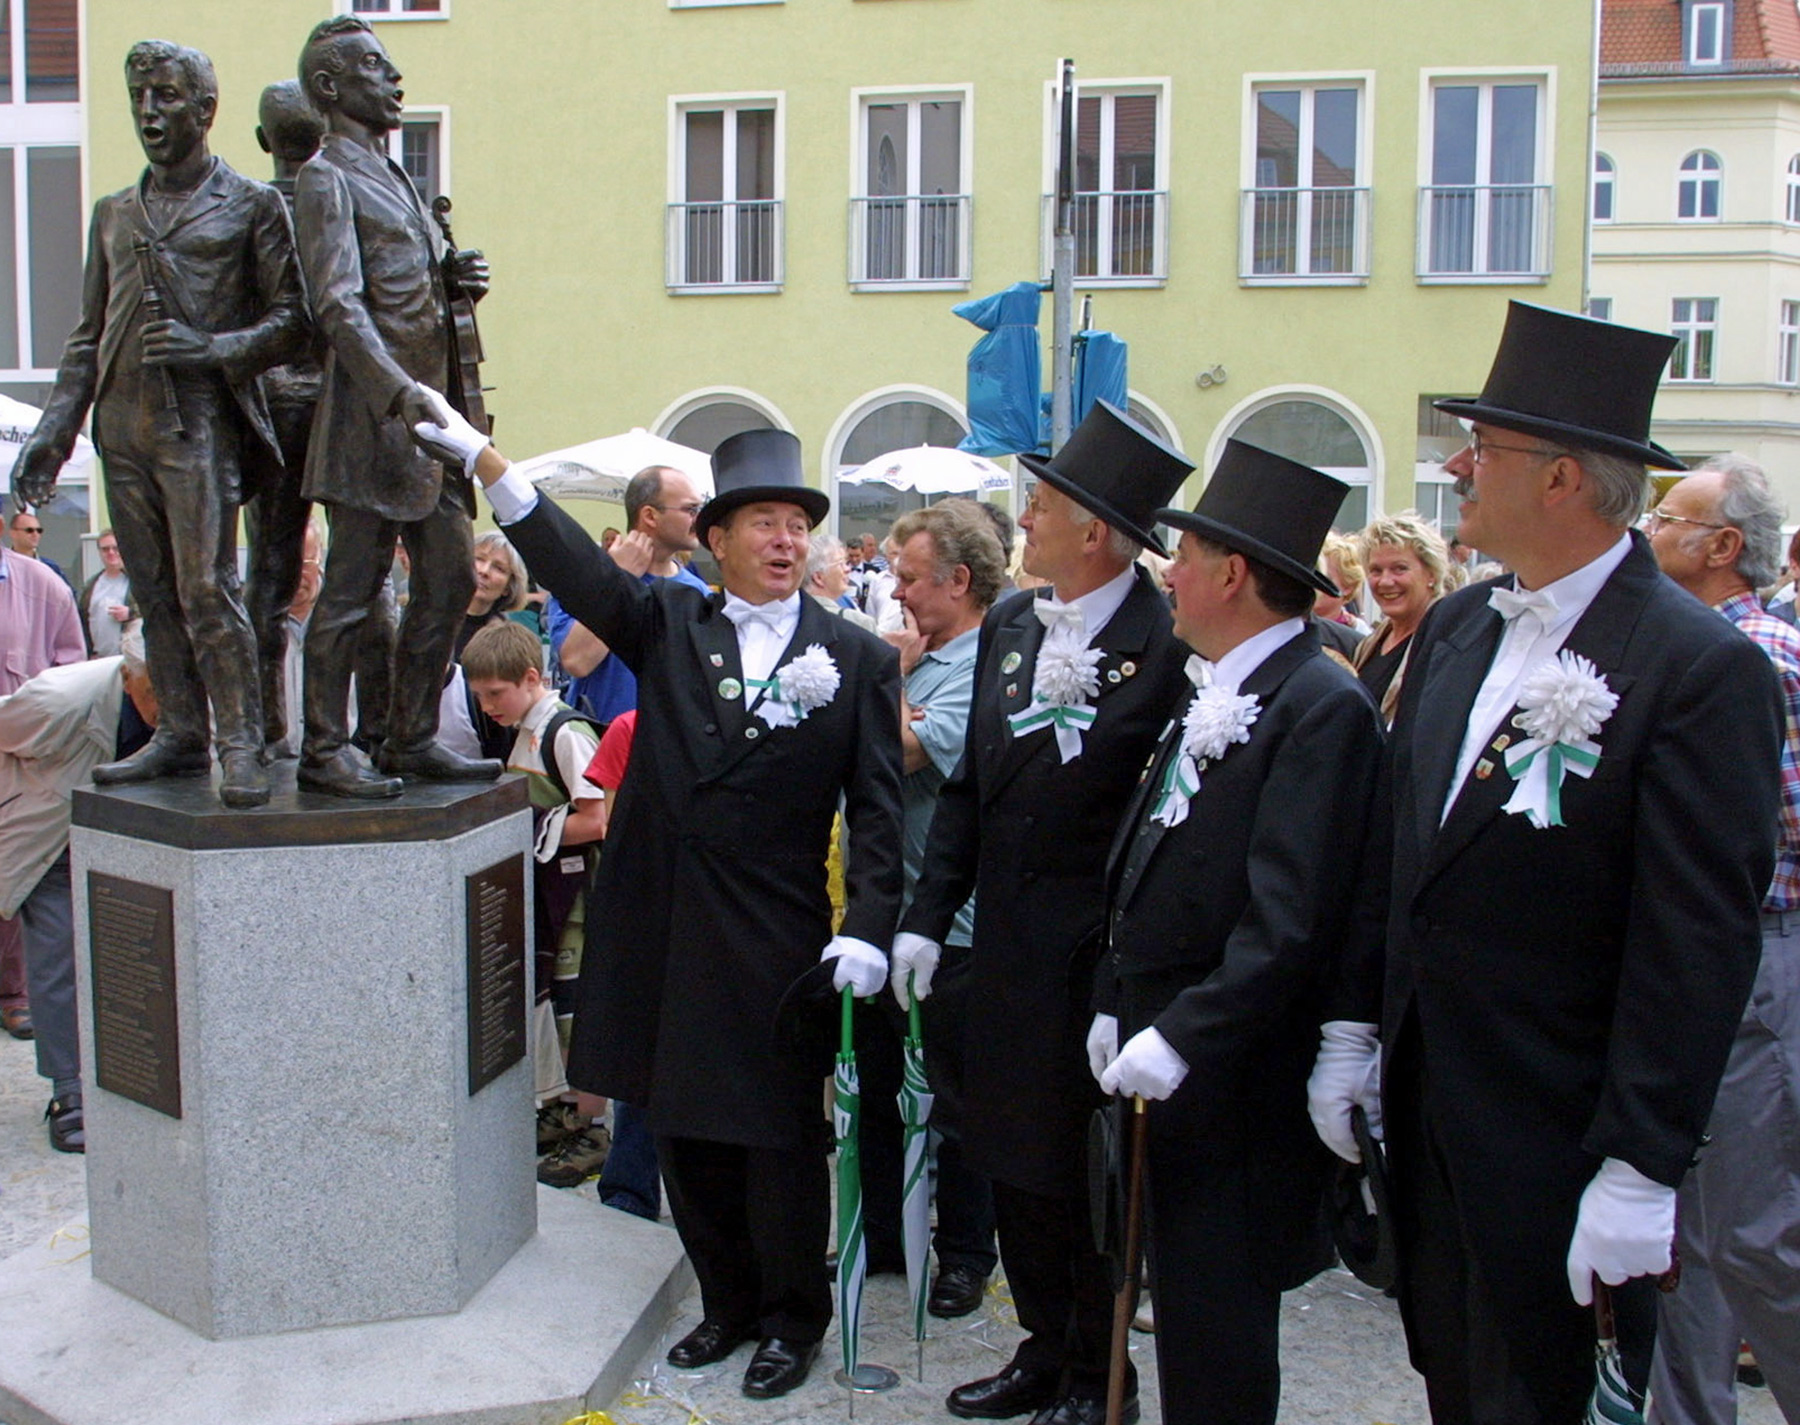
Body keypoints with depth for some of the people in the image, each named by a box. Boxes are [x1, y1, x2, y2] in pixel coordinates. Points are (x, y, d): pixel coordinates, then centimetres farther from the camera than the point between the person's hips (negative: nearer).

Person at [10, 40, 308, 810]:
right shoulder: (113, 214, 20)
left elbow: (292, 318, 0)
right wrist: (54, 428, 10)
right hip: (122, 424, 6)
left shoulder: (251, 206, 5)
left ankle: (241, 745, -8)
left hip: (201, 421, -6)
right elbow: (88, 334, 20)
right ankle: (180, 736, 13)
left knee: (207, 588, -12)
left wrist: (212, 349, -15)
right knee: (154, 593, 6)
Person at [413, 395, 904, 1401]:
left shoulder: (860, 659, 0)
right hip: (664, 932, 3)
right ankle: (730, 1303, 33)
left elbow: (877, 810, -2)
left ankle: (795, 1316, 27)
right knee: (685, 1130, 14)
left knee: (779, 1137, 6)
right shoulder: (667, 623, 6)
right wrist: (484, 460, -17)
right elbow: (577, 567, -6)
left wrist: (869, 928, -12)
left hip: (777, 943, -3)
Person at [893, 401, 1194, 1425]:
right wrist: (928, 917, 7)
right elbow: (970, 784, 10)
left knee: (1089, 1169, 8)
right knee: (1012, 1158, 17)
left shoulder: (1166, 642, -17)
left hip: (1097, 955, -7)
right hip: (1005, 945, 7)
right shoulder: (1009, 625, 7)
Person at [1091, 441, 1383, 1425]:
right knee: (1180, 1295, 20)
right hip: (1159, 1045, 9)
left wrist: (1183, 1039, -24)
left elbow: (1289, 919, -24)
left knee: (1215, 1319, 4)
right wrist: (1116, 1004, 11)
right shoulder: (1207, 693, 12)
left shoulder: (1323, 705, -17)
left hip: (1233, 1075, -9)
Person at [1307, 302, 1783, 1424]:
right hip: (1422, 1103, 7)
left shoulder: (1703, 668, -17)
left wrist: (1642, 1166, -18)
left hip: (1552, 1136, -6)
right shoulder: (1454, 630, 5)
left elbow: (1702, 940, -18)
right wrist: (1351, 1026, 9)